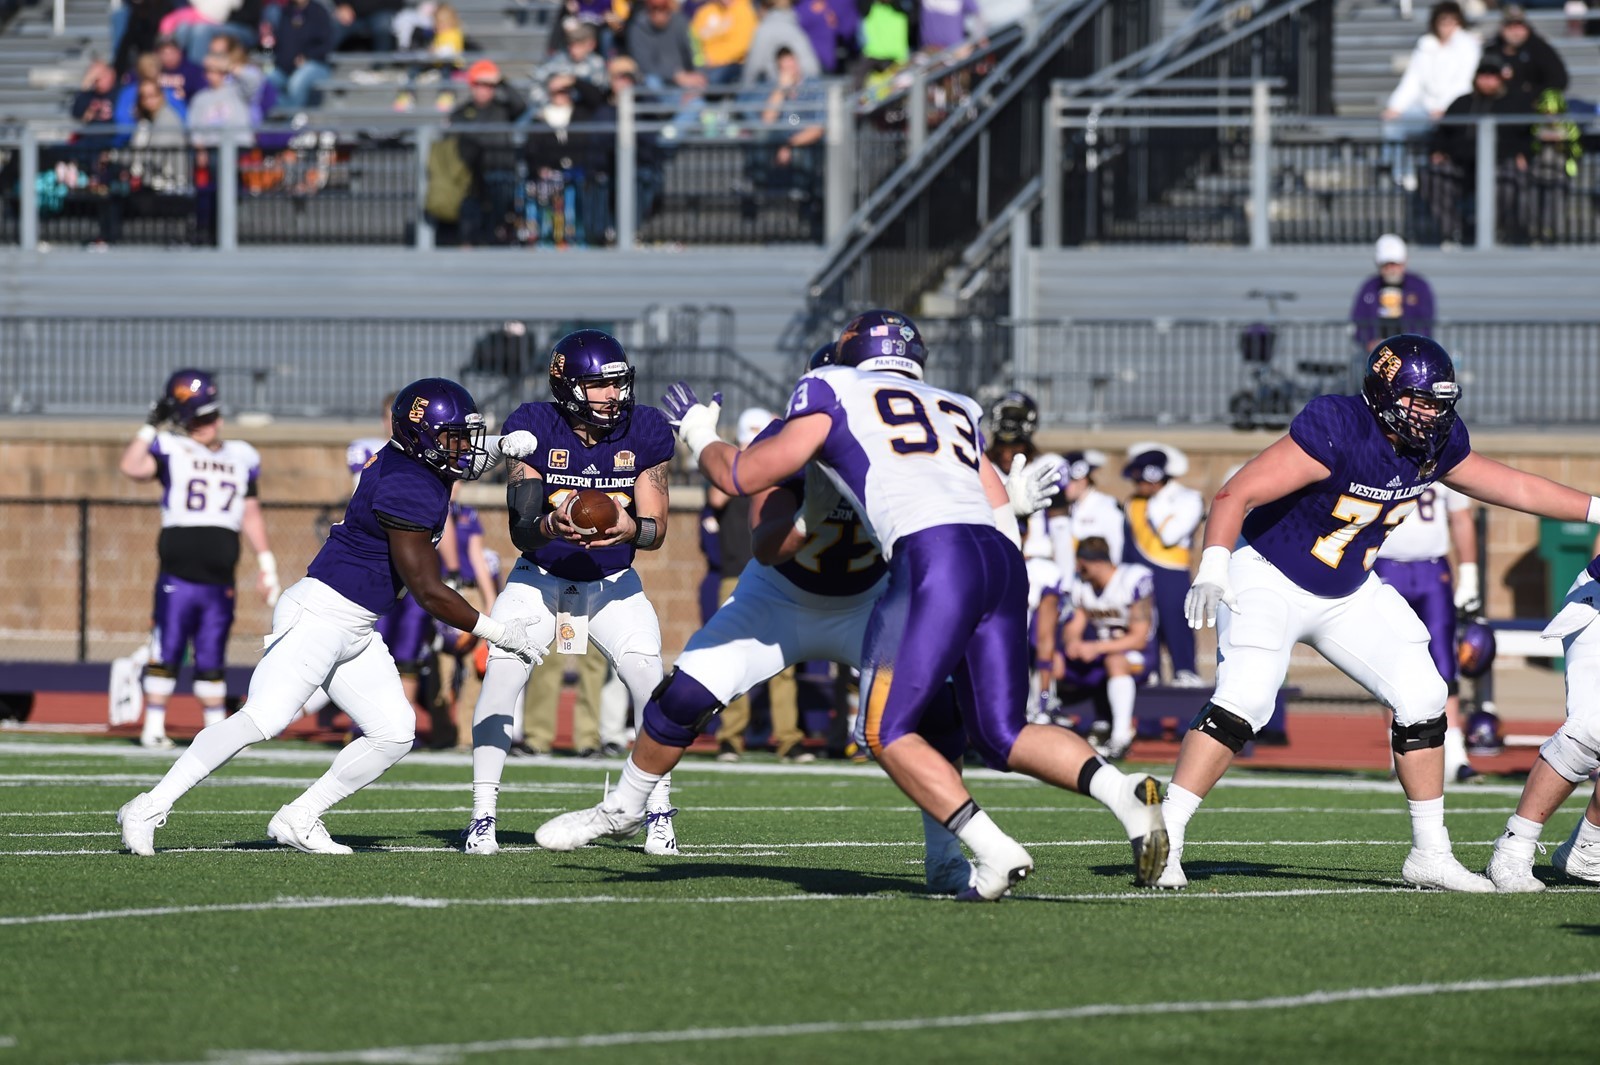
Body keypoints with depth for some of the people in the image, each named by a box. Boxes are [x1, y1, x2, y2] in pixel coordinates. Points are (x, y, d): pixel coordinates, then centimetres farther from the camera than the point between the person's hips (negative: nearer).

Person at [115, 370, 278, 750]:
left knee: (212, 661, 10)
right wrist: (152, 425, -16)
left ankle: (216, 729, 18)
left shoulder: (242, 458, 13)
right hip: (177, 577, -3)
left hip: (219, 583, 3)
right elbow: (131, 467, -18)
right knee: (166, 653, -3)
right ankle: (153, 728, 3)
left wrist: (266, 563, 17)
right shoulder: (171, 451, 1)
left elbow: (251, 515, 19)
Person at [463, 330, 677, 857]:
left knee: (649, 680, -17)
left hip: (612, 583, 1)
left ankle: (660, 814, -2)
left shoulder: (645, 432, -14)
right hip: (541, 578, -1)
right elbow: (520, 530, -24)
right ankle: (482, 817, -12)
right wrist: (550, 526, -47)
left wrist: (630, 530, -38)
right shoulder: (533, 428, -19)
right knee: (502, 672, -20)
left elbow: (656, 530, -15)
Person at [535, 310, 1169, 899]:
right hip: (1001, 560, 6)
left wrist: (699, 435, 36)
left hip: (932, 556, -6)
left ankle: (993, 850, -17)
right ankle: (1123, 793, -14)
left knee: (890, 733, 1)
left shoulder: (833, 396, 17)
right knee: (1001, 735, 10)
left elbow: (742, 476, 18)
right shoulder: (957, 411, 33)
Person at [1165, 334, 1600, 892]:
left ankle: (1430, 854, 15)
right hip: (1272, 579, -8)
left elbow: (1511, 486, 11)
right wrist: (1213, 567, -46)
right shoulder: (1334, 433, -29)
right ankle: (1165, 841, -23)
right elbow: (1237, 494, -32)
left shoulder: (1435, 444, -5)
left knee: (1421, 699, 3)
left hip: (1349, 594, 8)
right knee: (1243, 701, -25)